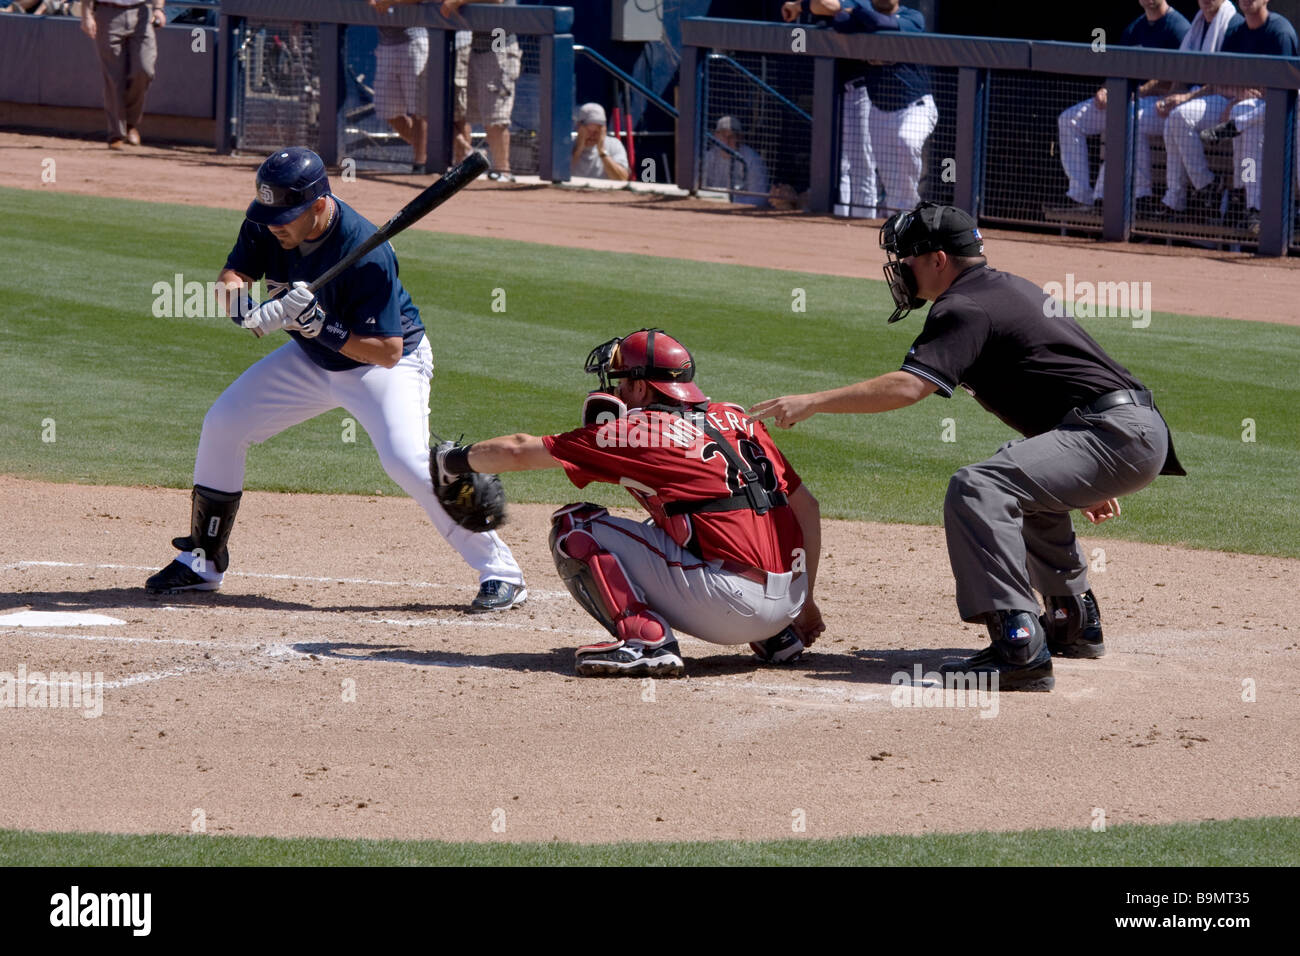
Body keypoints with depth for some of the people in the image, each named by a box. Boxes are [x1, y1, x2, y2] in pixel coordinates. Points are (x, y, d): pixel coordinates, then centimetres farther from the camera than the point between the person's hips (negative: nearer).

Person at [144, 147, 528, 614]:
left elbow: (388, 352, -32)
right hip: (312, 360, 7)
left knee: (407, 460, -27)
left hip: (384, 362, -7)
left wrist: (322, 328, -43)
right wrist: (245, 307, -34)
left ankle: (500, 571, -17)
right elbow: (231, 276, -11)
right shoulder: (267, 225, -17)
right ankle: (202, 562, 17)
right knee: (223, 424, 2)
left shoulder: (367, 254, -35)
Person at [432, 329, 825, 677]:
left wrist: (457, 460, 25)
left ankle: (645, 638, -13)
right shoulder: (740, 420, 16)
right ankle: (777, 639, 25)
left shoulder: (637, 431, 0)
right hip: (787, 602, 7)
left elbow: (519, 451, 7)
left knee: (574, 527, 2)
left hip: (731, 607, -7)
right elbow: (806, 506, 16)